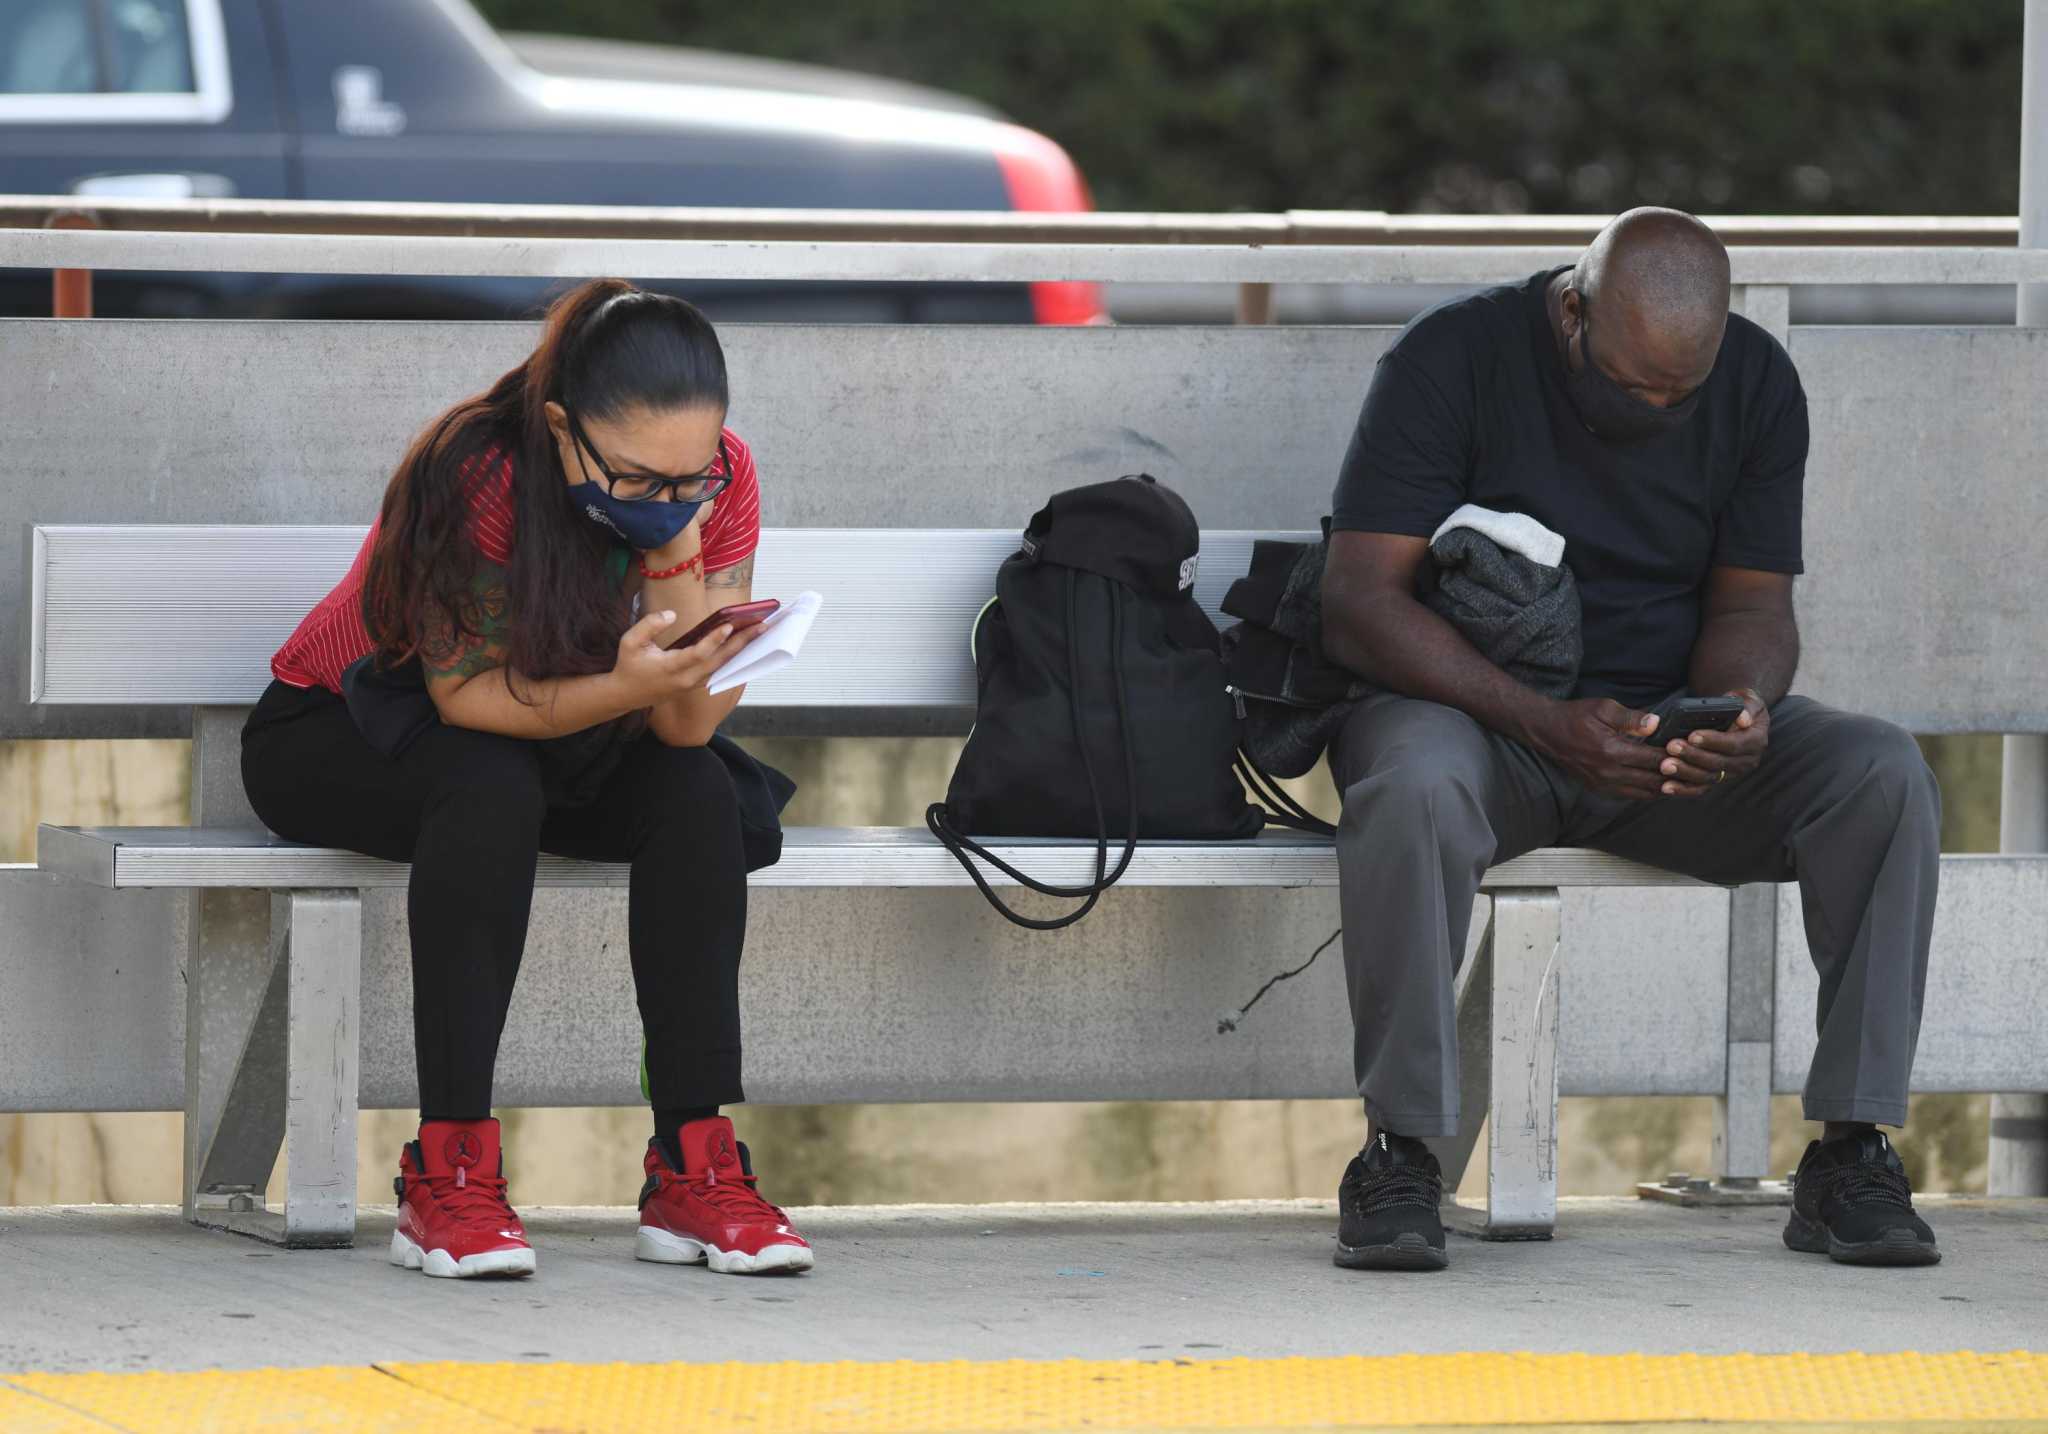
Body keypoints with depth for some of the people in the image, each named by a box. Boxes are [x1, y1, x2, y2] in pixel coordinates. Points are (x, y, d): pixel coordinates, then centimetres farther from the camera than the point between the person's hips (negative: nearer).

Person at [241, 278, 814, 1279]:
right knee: (491, 789, -37)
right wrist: (624, 689, -45)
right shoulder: (478, 475, -32)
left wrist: (676, 545, -34)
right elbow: (469, 697, -28)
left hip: (556, 750, 5)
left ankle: (693, 1169, -25)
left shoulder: (718, 480, -17)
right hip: (329, 741, -5)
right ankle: (448, 1174, -37)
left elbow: (687, 725, -21)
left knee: (697, 793, -24)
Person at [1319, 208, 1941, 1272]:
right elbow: (1358, 602, -18)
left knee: (1885, 775, -23)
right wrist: (1546, 725, -30)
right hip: (1469, 712, -4)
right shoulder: (1452, 356, -13)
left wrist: (1743, 708, -23)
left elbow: (1753, 602, 3)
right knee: (1416, 784, -40)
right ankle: (1399, 1150, -29)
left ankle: (1849, 1154, -21)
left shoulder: (1756, 382, 0)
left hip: (1670, 727, 4)